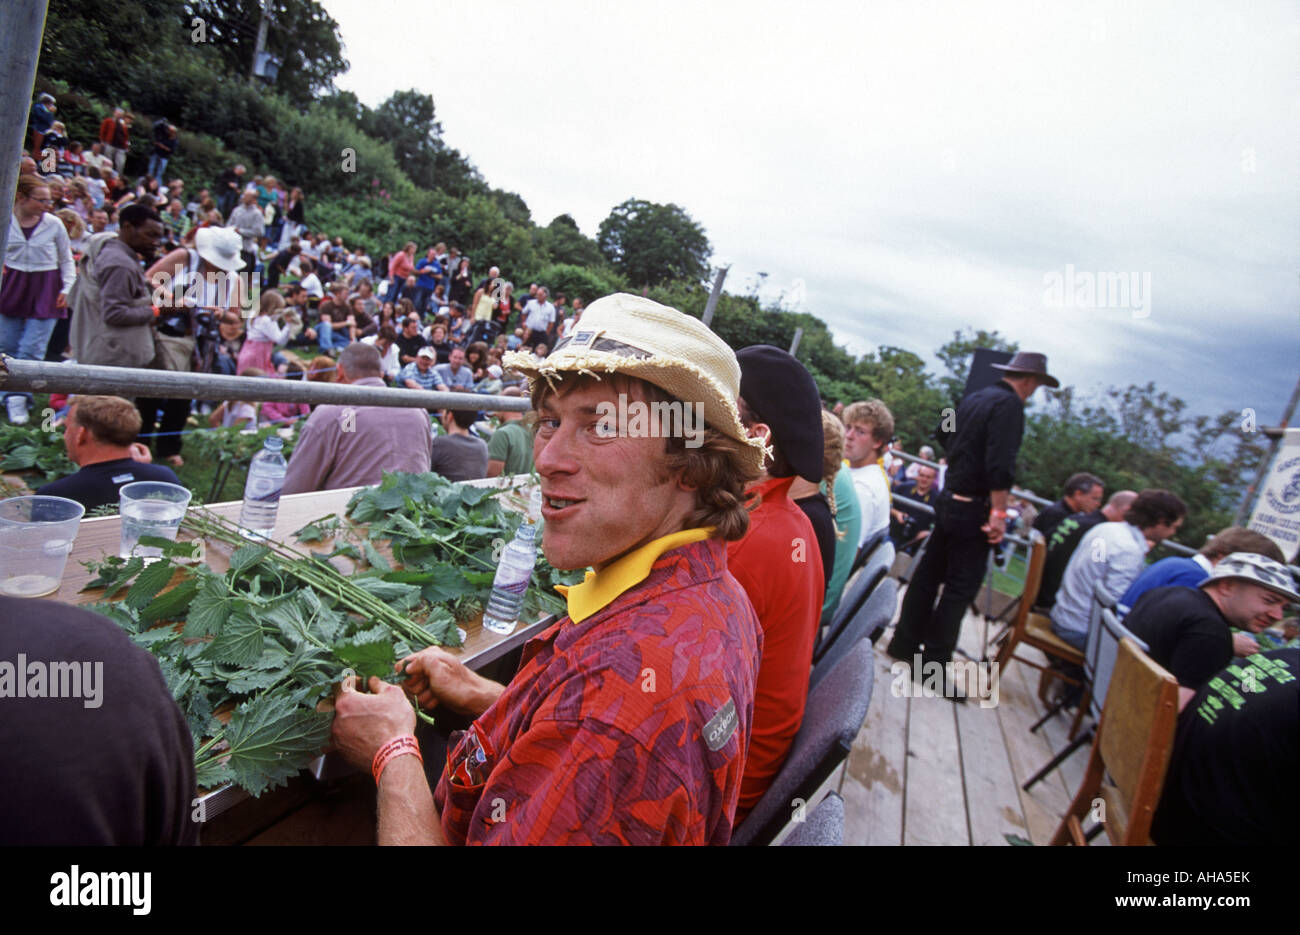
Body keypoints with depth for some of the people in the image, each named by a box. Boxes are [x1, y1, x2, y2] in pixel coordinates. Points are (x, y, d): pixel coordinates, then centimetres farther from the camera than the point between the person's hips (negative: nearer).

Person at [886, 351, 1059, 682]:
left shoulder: (973, 398, 13)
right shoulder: (1010, 405, -13)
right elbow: (1001, 464, -23)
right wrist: (999, 512, -20)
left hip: (949, 501, 9)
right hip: (973, 510, -9)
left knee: (928, 575, 15)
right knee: (960, 590, -2)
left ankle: (905, 643, 25)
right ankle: (933, 664, 3)